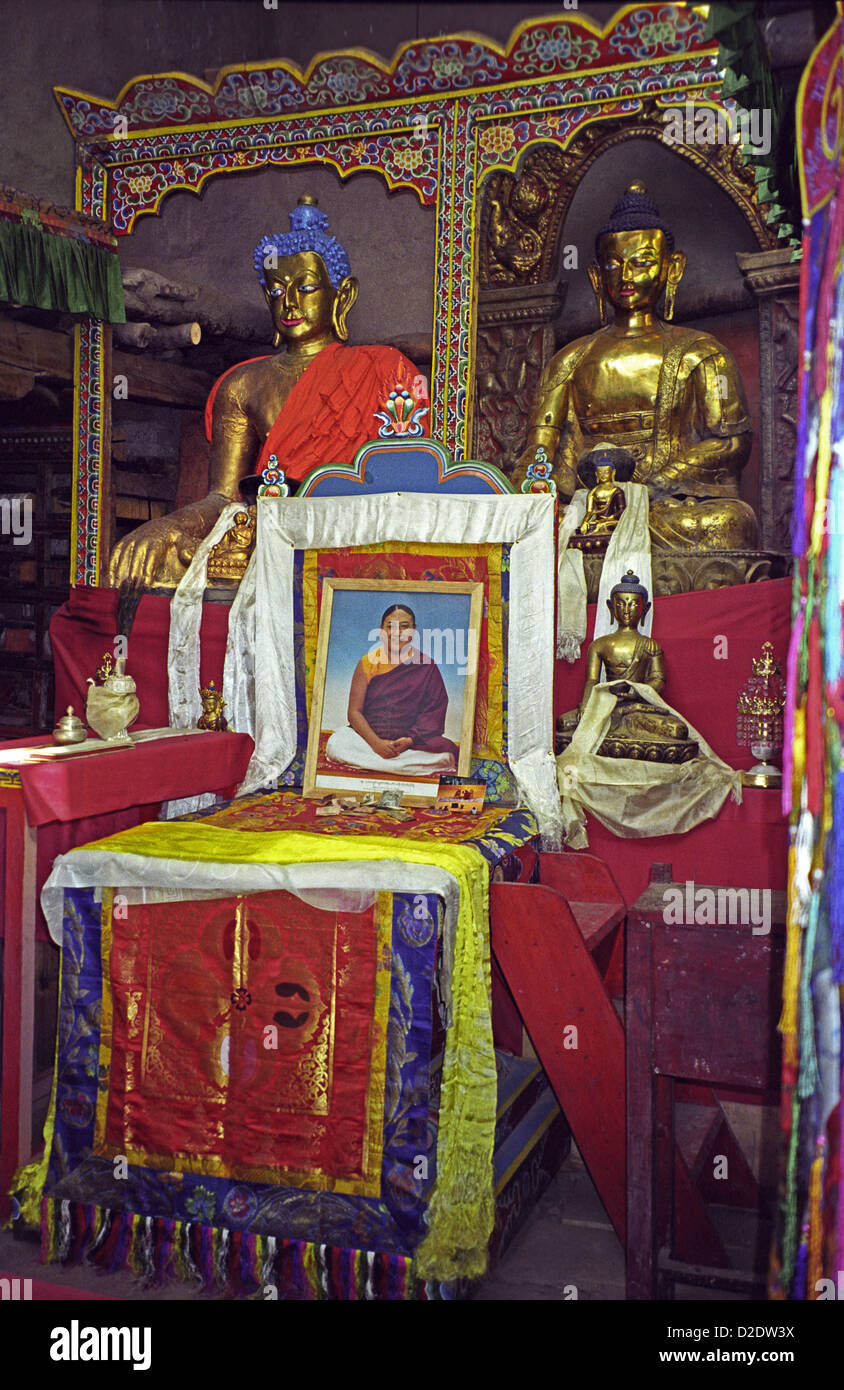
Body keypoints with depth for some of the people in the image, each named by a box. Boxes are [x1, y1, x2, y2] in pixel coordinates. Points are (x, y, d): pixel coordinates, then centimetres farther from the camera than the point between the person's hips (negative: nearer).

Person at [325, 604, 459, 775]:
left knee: (446, 757, -30)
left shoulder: (426, 667, 4)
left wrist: (410, 740, -19)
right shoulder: (367, 663, 6)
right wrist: (376, 743, -17)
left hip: (415, 742, -1)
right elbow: (354, 711, -1)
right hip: (368, 737, 1)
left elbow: (433, 713, -1)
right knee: (335, 745, -29)